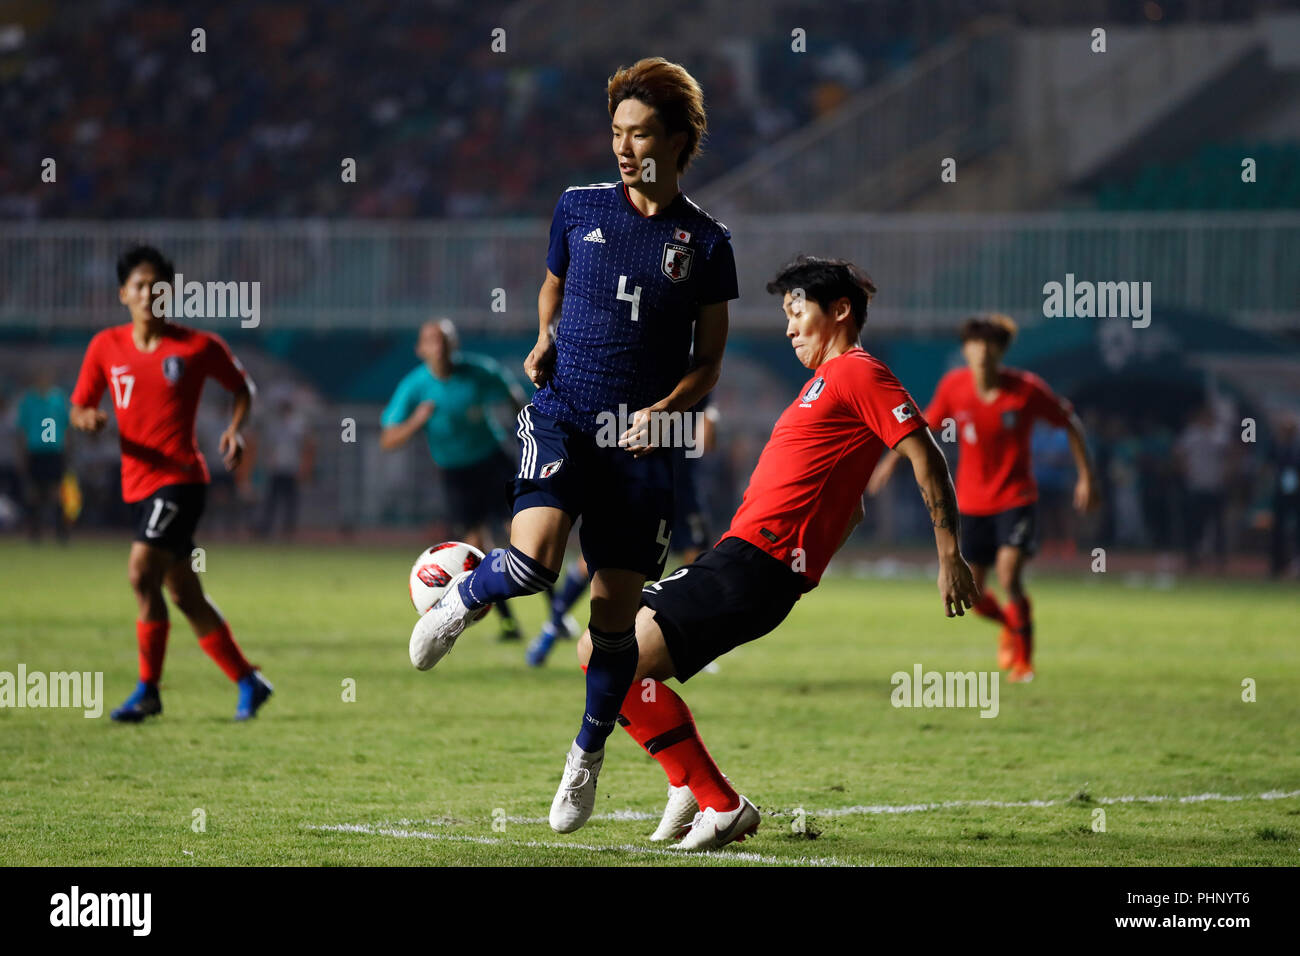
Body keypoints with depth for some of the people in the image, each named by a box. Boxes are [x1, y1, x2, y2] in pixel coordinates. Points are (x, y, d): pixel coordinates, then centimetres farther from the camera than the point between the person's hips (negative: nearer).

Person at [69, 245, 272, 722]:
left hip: (181, 477, -5)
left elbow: (242, 386, 10)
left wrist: (235, 427, -8)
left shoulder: (198, 347, -4)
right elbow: (78, 407, 10)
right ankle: (247, 681, 23)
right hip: (137, 482, 5)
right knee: (184, 594, 10)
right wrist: (87, 418, -14)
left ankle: (148, 689, -9)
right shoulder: (106, 347, 5)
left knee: (142, 572, -20)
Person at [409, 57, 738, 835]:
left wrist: (665, 409, -11)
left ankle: (588, 757, 22)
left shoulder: (705, 242, 2)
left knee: (616, 610, 3)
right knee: (534, 561, -25)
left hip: (641, 442, 0)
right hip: (563, 417, 0)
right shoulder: (578, 208, 6)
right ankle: (463, 598, 10)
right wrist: (543, 345, 3)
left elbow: (709, 361, 7)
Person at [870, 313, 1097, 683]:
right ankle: (1010, 624, 40)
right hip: (972, 502, 3)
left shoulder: (1027, 389, -15)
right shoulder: (953, 386, -8)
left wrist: (1086, 476, -2)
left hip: (1016, 497, -3)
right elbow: (928, 424, 12)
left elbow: (1069, 422, 0)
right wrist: (893, 458, 8)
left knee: (1009, 576, -21)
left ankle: (1024, 660, 1)